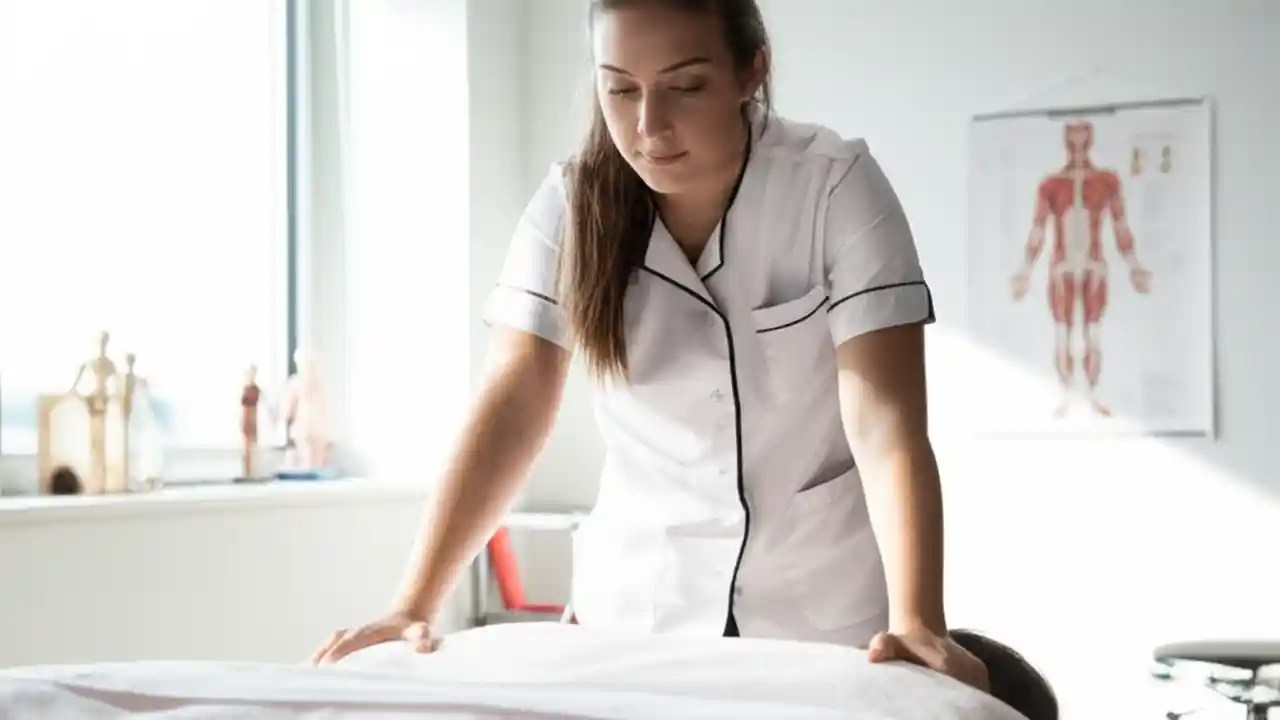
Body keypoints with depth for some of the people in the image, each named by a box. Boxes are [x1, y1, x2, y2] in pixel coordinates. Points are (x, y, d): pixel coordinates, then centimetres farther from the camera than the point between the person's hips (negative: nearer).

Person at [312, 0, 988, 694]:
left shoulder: (837, 188, -16)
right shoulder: (571, 205, -8)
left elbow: (887, 422, -23)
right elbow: (511, 408, -13)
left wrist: (915, 623, -37)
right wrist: (414, 604, -23)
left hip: (827, 610, -2)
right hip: (638, 604, 2)